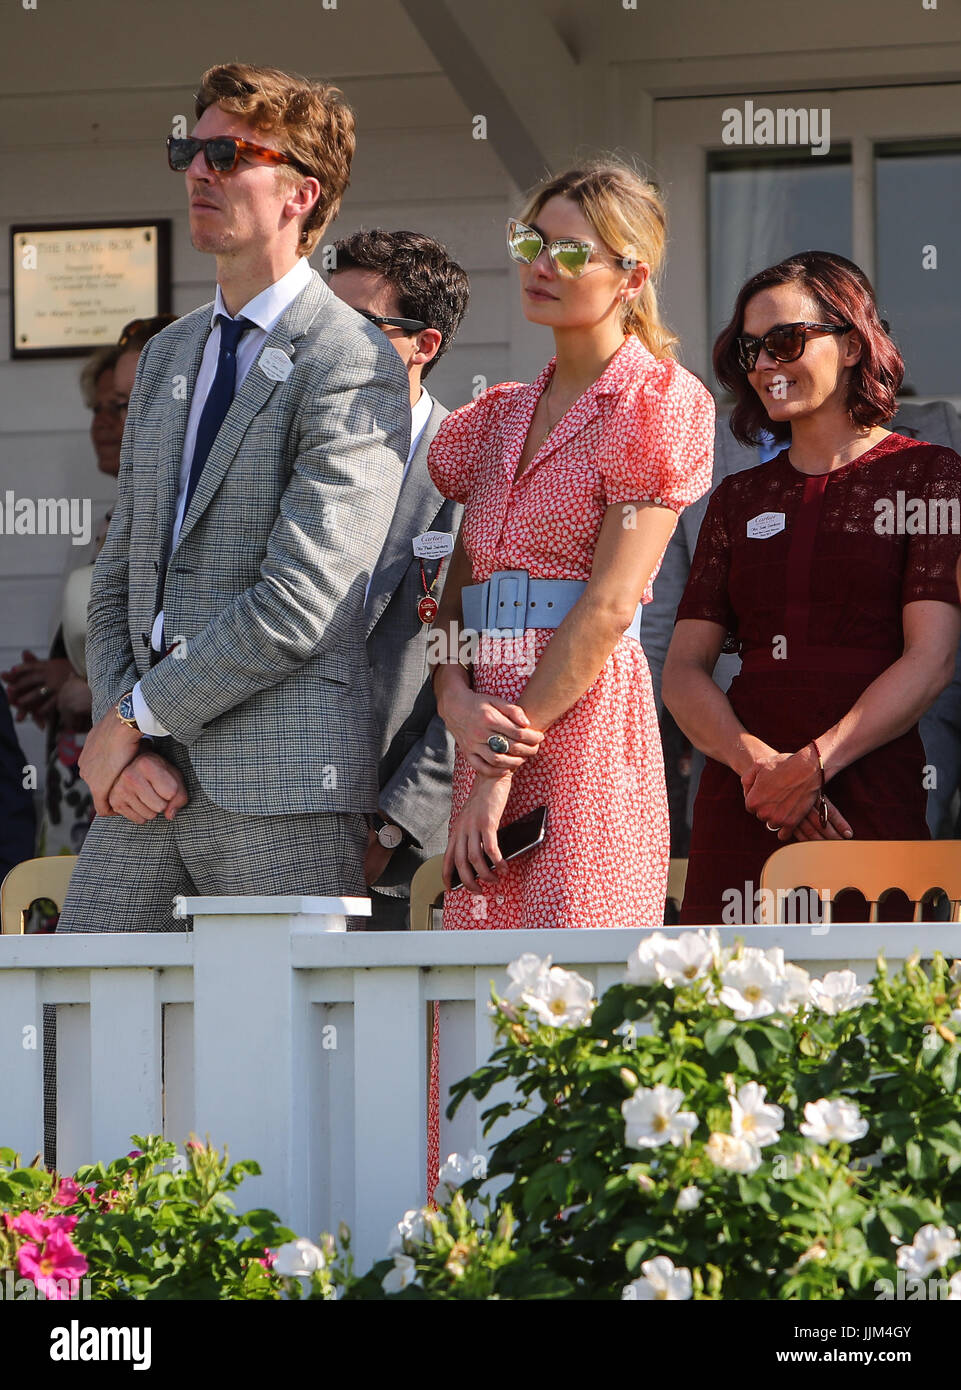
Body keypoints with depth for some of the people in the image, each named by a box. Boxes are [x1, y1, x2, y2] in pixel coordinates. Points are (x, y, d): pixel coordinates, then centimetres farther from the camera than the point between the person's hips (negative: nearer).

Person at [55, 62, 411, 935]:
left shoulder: (351, 367, -7)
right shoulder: (166, 358, 20)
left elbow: (296, 607, -16)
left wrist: (132, 720, -9)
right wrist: (121, 744, 1)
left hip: (283, 795, -7)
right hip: (149, 793, 7)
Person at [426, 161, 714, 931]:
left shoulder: (655, 405, -4)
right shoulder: (506, 414, 19)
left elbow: (608, 607, -11)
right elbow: (460, 587, 15)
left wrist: (503, 764, -12)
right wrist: (456, 699, -7)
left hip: (584, 716, -7)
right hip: (492, 722, 7)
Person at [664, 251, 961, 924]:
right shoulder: (740, 500, 17)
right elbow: (683, 671, 10)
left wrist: (814, 763, -17)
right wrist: (753, 761, -10)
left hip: (872, 801, -3)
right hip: (740, 808, 3)